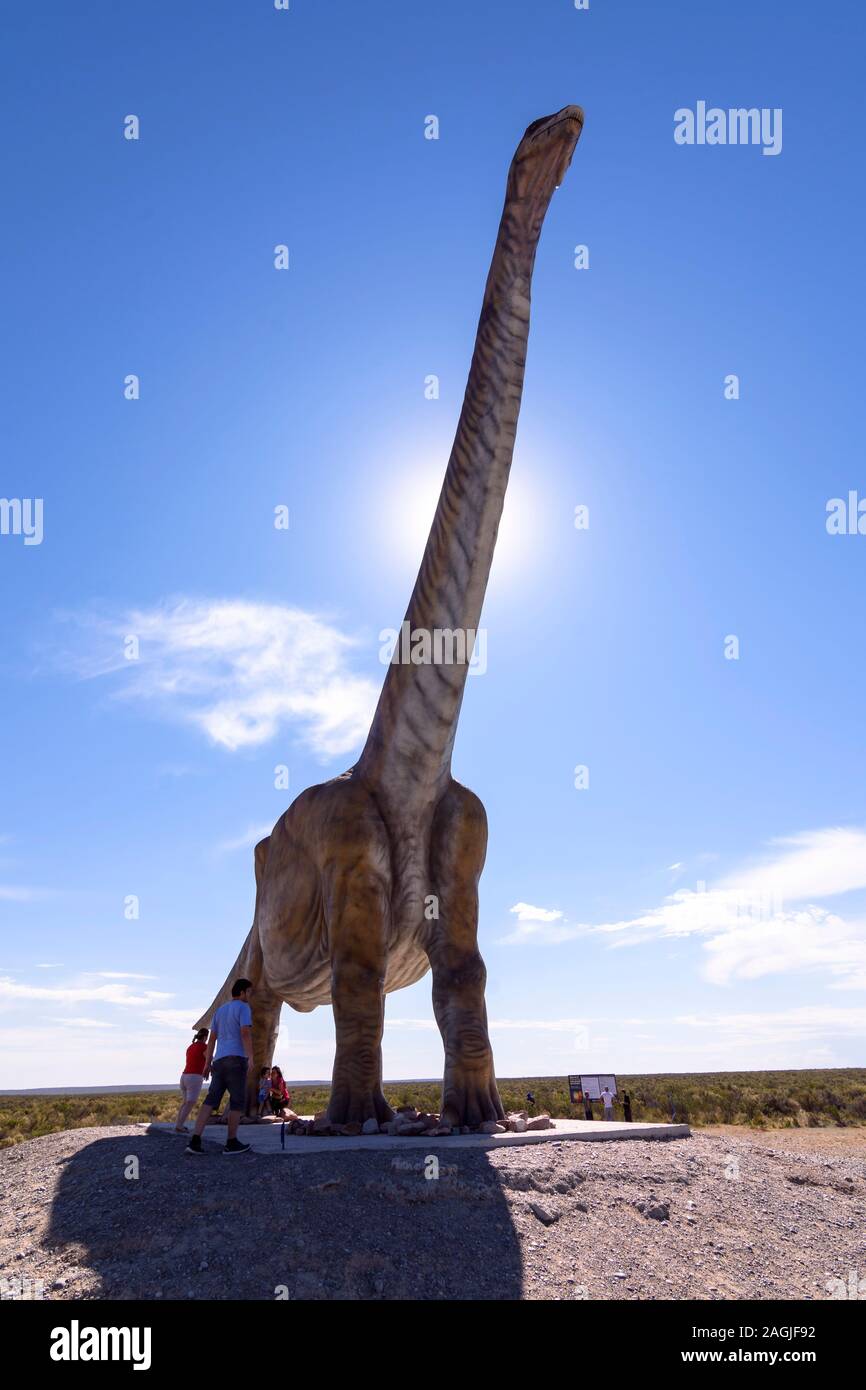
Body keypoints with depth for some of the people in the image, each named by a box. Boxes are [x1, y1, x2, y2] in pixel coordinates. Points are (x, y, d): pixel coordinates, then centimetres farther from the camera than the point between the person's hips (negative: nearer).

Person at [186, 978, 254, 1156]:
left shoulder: (220, 1010, 21)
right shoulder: (243, 1007, -3)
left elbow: (212, 1038, 19)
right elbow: (245, 1033, -16)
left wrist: (207, 1064, 19)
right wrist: (250, 1057, -18)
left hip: (219, 1061, 7)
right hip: (236, 1059, -7)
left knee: (212, 1100, 2)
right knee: (238, 1101, 2)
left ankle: (195, 1141, -9)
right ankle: (231, 1142, 4)